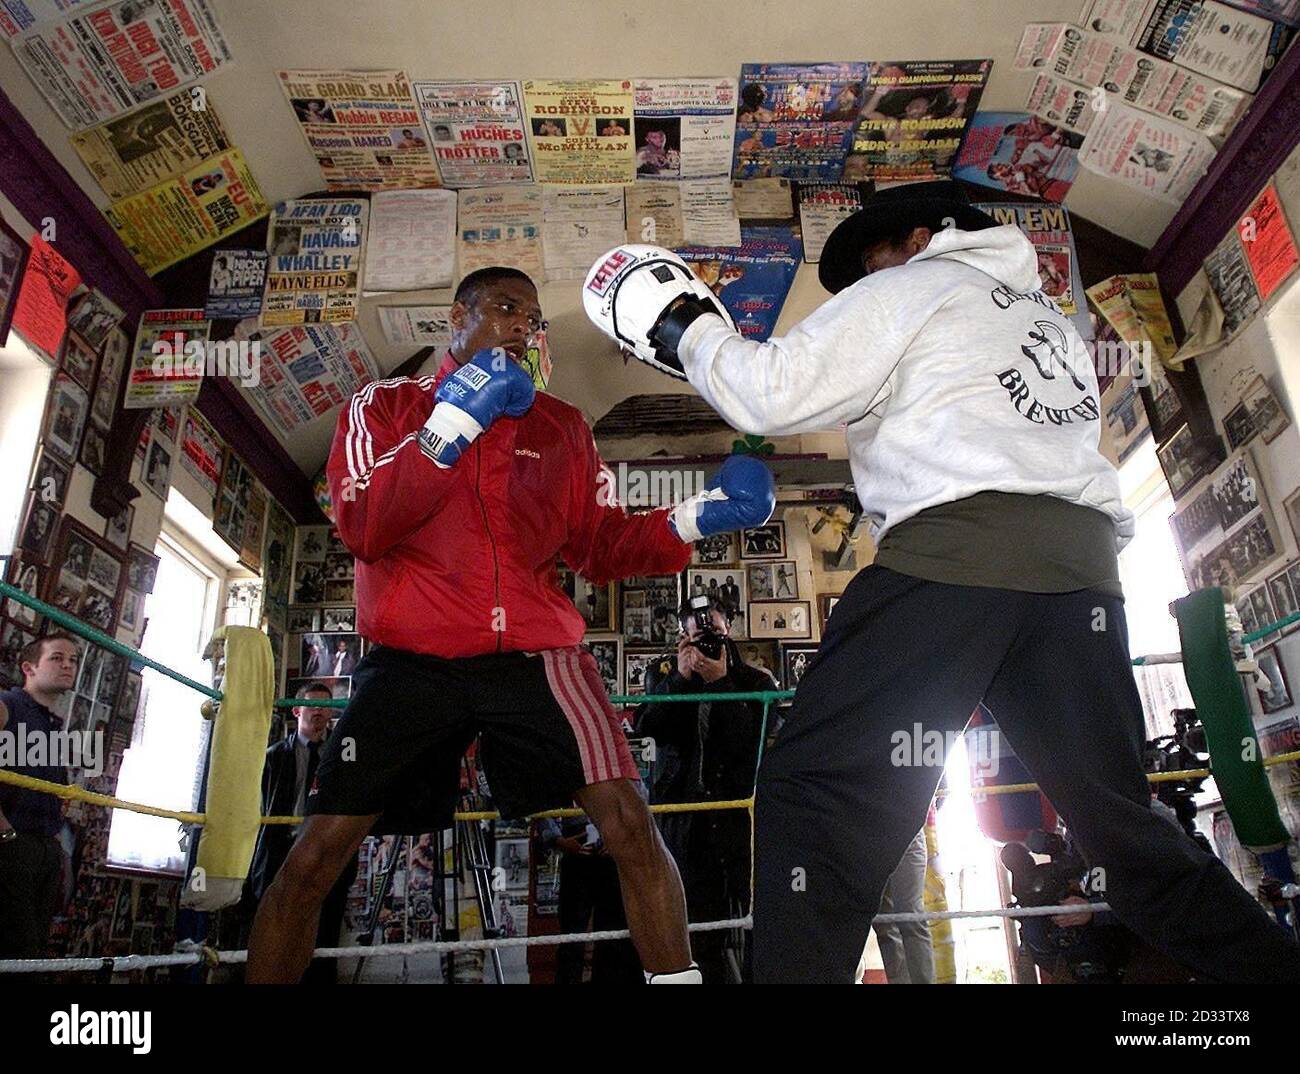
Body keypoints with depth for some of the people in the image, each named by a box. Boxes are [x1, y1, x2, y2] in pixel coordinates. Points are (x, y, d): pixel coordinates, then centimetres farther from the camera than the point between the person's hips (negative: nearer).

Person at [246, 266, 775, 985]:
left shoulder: (561, 427, 15)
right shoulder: (386, 405, 9)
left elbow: (602, 548, 12)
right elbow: (361, 530, -5)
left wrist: (691, 520, -4)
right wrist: (447, 429, -13)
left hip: (535, 654, 1)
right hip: (410, 661, -1)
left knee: (628, 823, -14)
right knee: (314, 858, -1)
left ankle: (676, 978, 2)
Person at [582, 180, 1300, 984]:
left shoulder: (913, 285, 11)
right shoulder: (1051, 318, 34)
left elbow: (772, 395, 1)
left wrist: (686, 330, 14)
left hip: (956, 550, -8)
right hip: (1081, 562, 8)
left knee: (812, 793, -8)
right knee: (1127, 828, 14)